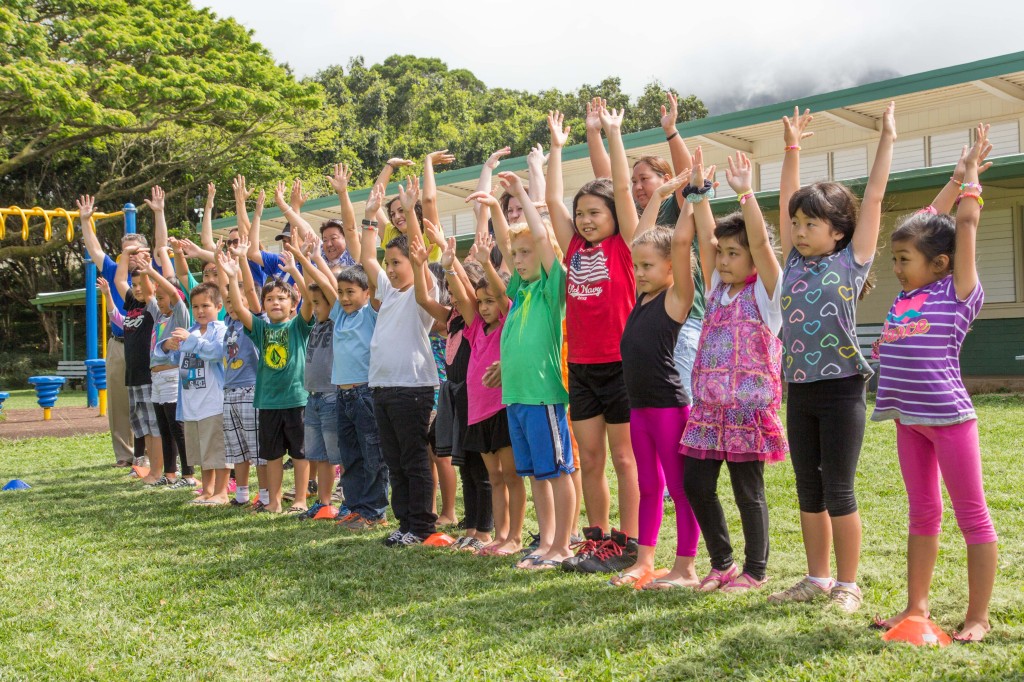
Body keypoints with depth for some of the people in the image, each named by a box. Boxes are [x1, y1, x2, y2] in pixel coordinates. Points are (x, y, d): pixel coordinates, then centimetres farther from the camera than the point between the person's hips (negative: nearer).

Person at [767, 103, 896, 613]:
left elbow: (874, 198, -3)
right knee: (808, 491, 12)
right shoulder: (795, 261, 10)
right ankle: (817, 579, 24)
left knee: (838, 492, 0)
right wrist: (792, 148, 13)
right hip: (799, 389, 5)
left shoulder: (852, 261, -2)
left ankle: (848, 586, 12)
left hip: (841, 388, -5)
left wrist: (887, 138, 0)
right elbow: (787, 200, 13)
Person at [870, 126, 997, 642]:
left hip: (948, 415, -7)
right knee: (922, 512, 14)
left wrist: (971, 175, 8)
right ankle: (916, 607, 23)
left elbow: (966, 227, -4)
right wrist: (958, 176, 26)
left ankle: (978, 617, 8)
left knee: (971, 515, 2)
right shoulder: (907, 294, 10)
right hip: (908, 417, 7)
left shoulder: (958, 292, -6)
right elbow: (928, 222, 17)